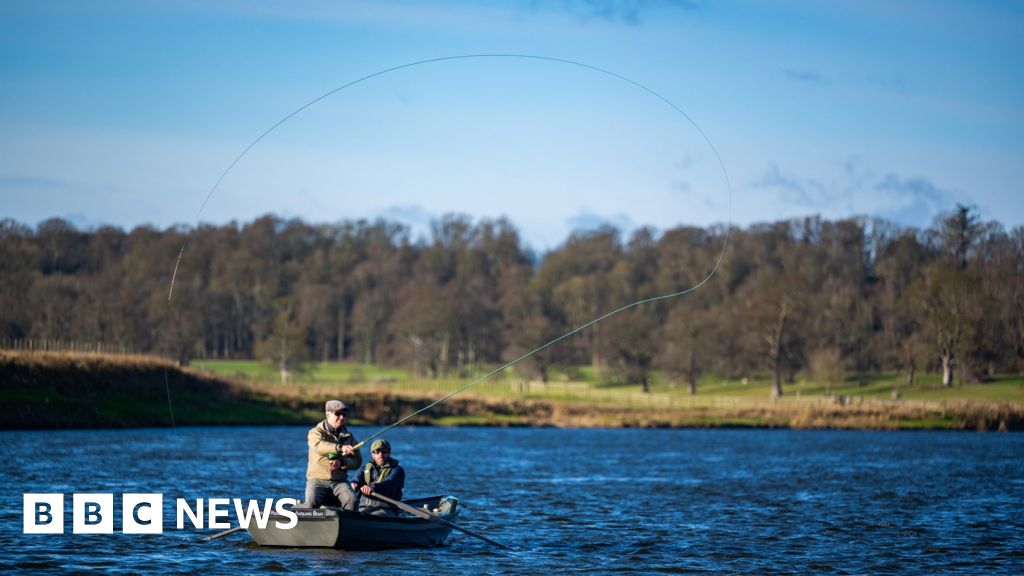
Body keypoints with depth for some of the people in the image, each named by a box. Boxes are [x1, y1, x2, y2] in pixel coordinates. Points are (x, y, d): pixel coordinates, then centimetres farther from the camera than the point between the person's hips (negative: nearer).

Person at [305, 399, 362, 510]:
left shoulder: (348, 436, 14)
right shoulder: (315, 432, 2)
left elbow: (357, 461, 8)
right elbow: (318, 445, -23)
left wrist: (341, 462, -14)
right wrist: (340, 448, -38)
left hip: (340, 481, 3)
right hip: (317, 479, -3)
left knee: (352, 500, -25)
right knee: (312, 502, -30)